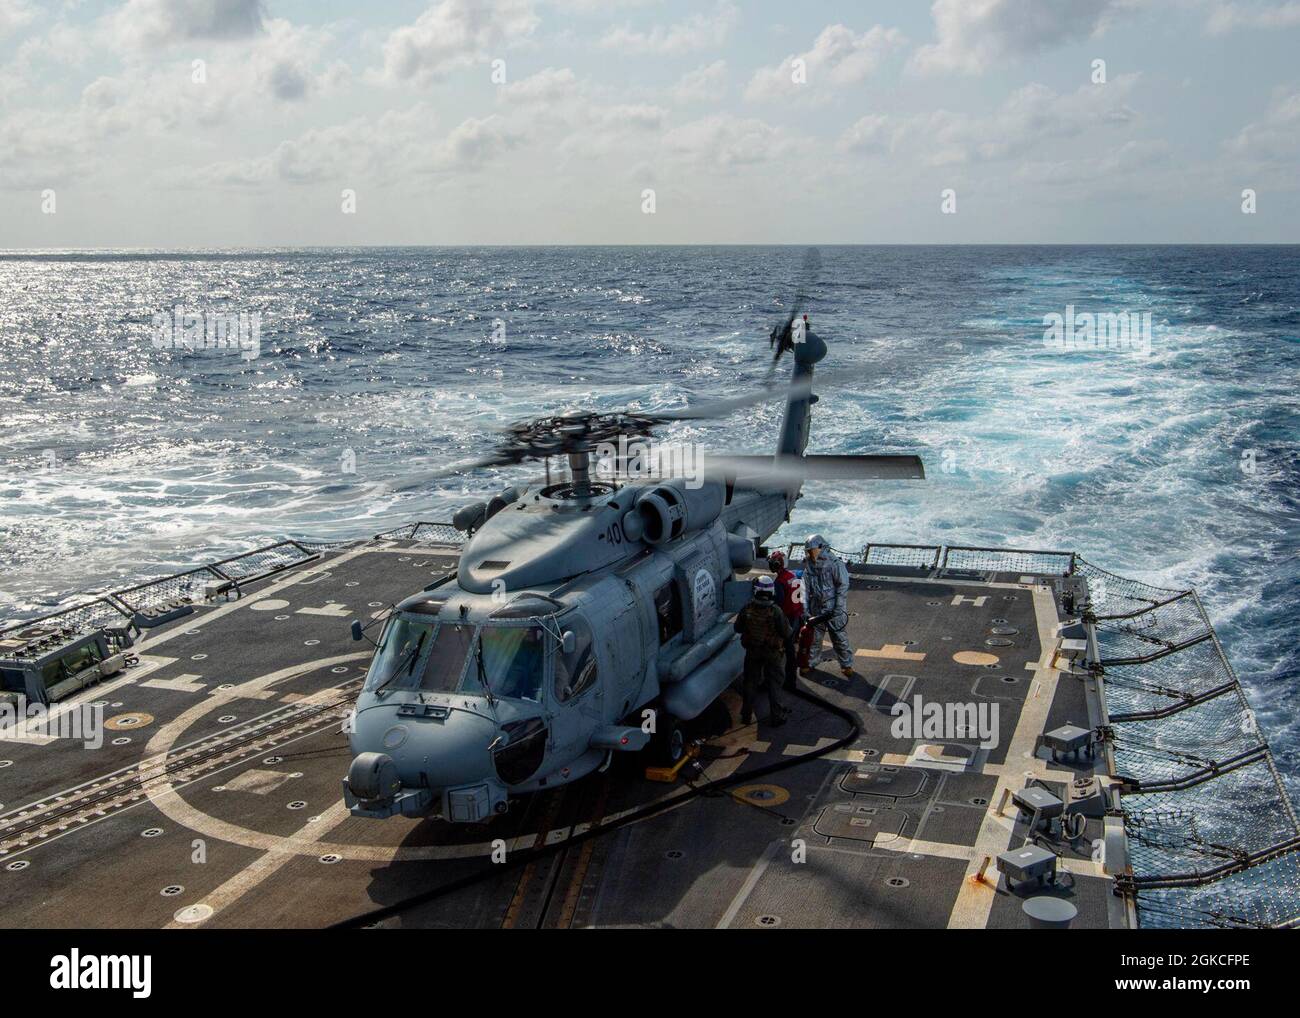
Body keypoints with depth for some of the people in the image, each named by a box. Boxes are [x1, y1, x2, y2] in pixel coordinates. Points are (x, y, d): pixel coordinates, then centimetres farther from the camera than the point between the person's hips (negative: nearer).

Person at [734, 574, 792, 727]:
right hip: (772, 653, -2)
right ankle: (775, 716, 15)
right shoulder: (776, 611, -21)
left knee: (750, 682, 16)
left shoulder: (747, 609, -14)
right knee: (773, 684, 11)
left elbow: (738, 628, 0)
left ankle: (746, 715, 23)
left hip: (752, 651, 2)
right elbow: (787, 633, -14)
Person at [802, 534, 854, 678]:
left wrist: (838, 608, -16)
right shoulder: (809, 566, 3)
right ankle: (809, 663, 26)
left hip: (833, 610, -5)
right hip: (816, 610, 5)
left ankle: (846, 665, 18)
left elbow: (843, 586, -13)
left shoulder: (835, 564, -13)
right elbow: (806, 589, 6)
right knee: (813, 638, 11)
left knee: (840, 638, 3)